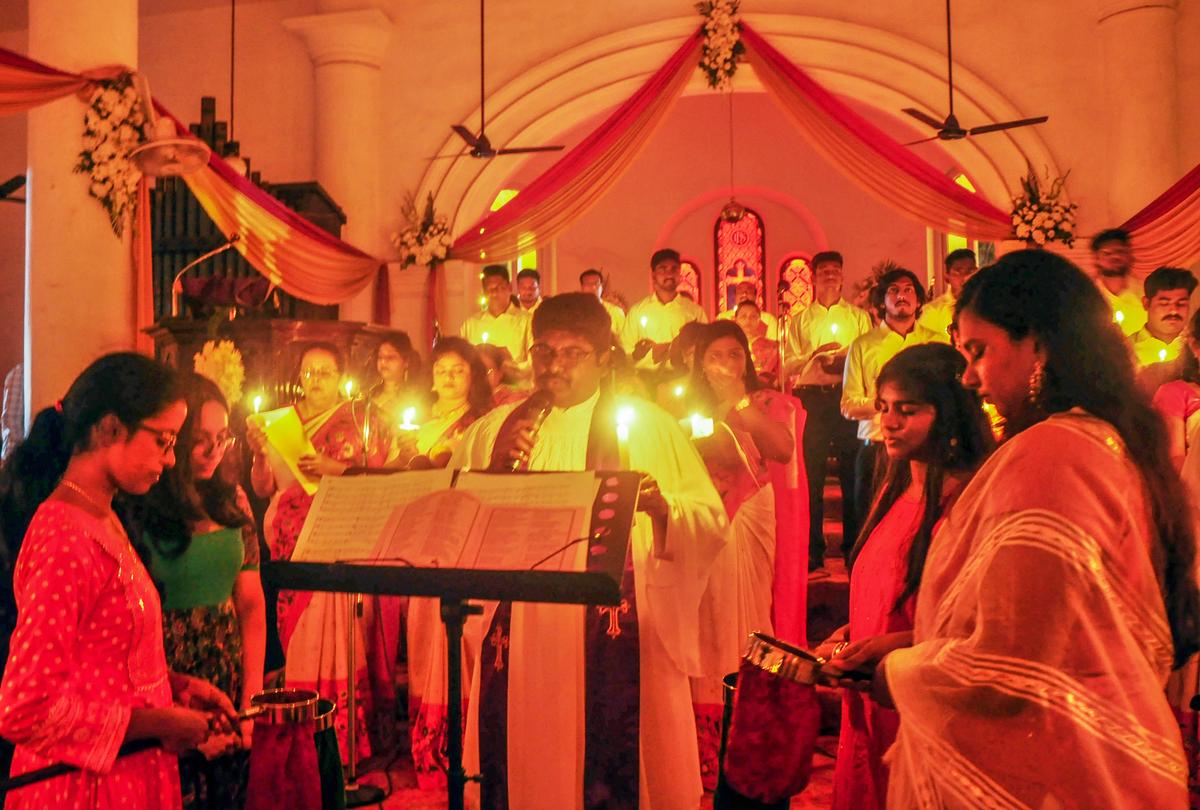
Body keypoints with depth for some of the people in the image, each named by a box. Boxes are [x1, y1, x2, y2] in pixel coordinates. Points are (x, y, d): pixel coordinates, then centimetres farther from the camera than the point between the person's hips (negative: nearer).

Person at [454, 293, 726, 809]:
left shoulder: (647, 426, 6)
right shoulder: (493, 429, 13)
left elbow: (712, 524, -1)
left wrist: (664, 506, -20)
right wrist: (492, 470, -9)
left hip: (615, 636, -2)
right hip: (516, 635, 3)